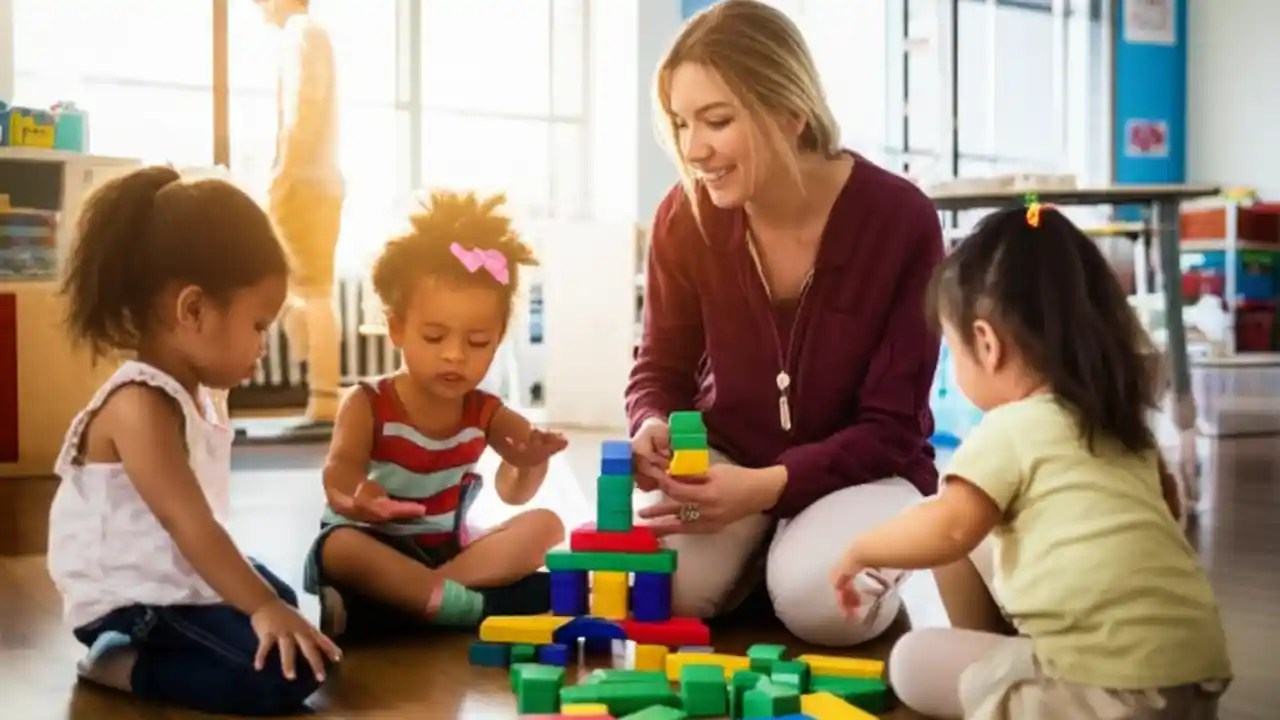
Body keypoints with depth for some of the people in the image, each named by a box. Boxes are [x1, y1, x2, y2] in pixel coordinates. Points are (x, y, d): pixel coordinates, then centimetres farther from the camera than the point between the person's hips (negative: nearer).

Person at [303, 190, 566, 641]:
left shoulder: (486, 413, -2)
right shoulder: (367, 404, -11)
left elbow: (515, 494, -17)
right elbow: (340, 467, -31)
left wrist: (530, 464, -42)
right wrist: (355, 494, -56)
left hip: (446, 554, 4)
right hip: (373, 554, -4)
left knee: (543, 526, -17)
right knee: (339, 546, -36)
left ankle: (427, 595, -33)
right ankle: (473, 607, -40)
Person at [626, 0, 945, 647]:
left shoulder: (901, 220, -22)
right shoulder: (685, 216, -13)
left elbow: (891, 427, -18)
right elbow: (661, 369, 1)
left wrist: (768, 487, -33)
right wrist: (653, 428, -25)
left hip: (861, 469, -2)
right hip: (724, 457, 2)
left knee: (820, 600, -32)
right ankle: (756, 558, 7)